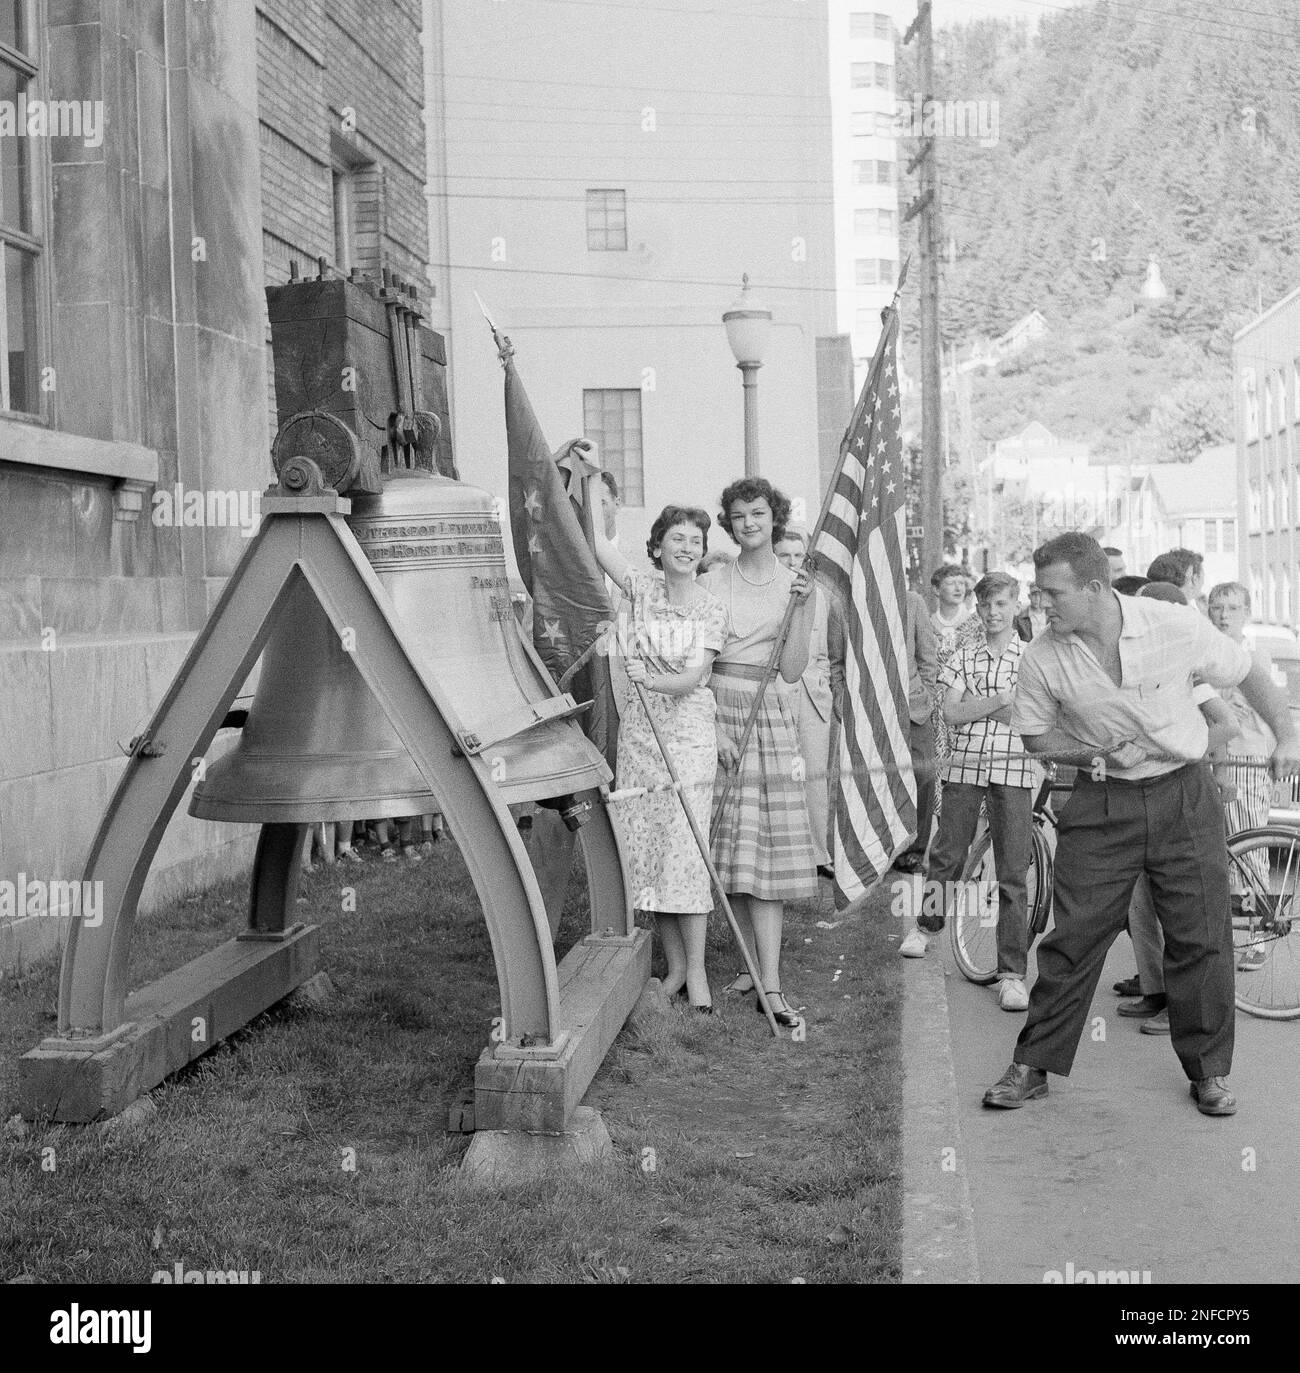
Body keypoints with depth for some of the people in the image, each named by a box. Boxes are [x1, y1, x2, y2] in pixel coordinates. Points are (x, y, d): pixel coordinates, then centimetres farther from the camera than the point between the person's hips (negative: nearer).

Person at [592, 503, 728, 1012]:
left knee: (686, 848, -8)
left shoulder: (712, 609, -4)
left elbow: (692, 678, -12)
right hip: (639, 729, 3)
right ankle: (675, 966, 13)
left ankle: (696, 970, -1)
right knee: (644, 849, 3)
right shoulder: (642, 588, 5)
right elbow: (597, 542, 0)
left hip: (688, 732, -3)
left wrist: (652, 680, -29)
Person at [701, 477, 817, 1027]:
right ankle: (755, 962, 13)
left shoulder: (794, 585, 7)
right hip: (714, 710, 1)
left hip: (770, 716, -1)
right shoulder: (712, 583, 7)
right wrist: (711, 726, -9)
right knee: (727, 842, 0)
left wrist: (800, 608, -11)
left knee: (766, 845, -7)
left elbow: (791, 670, -1)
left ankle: (770, 984, -9)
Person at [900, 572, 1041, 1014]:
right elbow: (952, 713, -1)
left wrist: (975, 706, -10)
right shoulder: (965, 659, 12)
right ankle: (927, 925, 36)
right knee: (946, 855, 8)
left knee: (1013, 874, -5)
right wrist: (998, 701, -13)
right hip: (965, 766, 2)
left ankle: (1012, 973, -2)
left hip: (1013, 770, -2)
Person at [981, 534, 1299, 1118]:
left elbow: (1248, 674, 3)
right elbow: (1036, 737, 4)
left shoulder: (1177, 627, -14)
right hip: (1102, 804, 0)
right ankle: (1032, 1065, 11)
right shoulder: (1043, 658, -10)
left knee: (1201, 939, 3)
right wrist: (1093, 750, -12)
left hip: (1183, 793, 0)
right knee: (1073, 937, -1)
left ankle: (1209, 1072, 18)